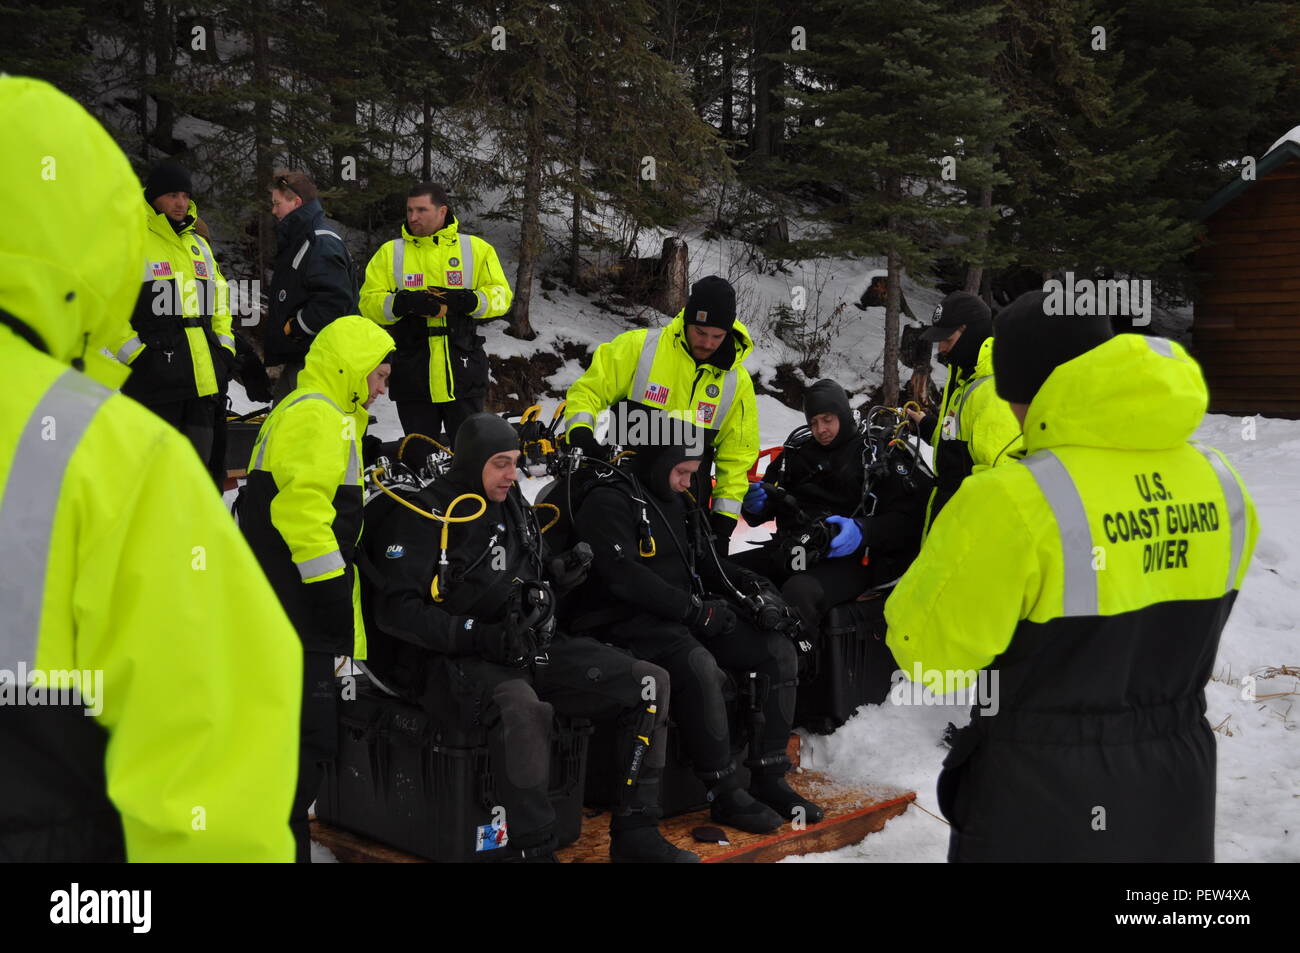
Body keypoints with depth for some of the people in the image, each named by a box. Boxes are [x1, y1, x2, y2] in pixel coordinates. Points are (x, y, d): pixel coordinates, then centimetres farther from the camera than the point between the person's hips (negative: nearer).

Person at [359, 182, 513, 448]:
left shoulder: (476, 249, 6)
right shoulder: (390, 252, 8)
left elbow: (501, 296, 2)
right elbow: (369, 302, 0)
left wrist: (468, 301, -17)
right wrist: (405, 303, -19)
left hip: (464, 375, -1)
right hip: (412, 375, 1)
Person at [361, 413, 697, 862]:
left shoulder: (514, 507, 15)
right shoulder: (422, 517, -8)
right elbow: (394, 609, -15)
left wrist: (557, 572, 3)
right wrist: (481, 636, -24)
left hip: (529, 647, 8)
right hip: (446, 661, -7)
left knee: (649, 683, -4)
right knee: (523, 705, -41)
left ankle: (635, 833, 0)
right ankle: (533, 847, -26)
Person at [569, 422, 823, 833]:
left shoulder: (676, 501, 18)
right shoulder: (607, 502, -11)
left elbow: (706, 561, 24)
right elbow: (624, 577, -21)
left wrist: (750, 585, 5)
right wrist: (695, 609, -21)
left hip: (686, 613, 9)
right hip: (628, 620, -9)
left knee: (778, 651, -7)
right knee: (698, 665, -37)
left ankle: (769, 779, -4)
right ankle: (725, 795, -24)